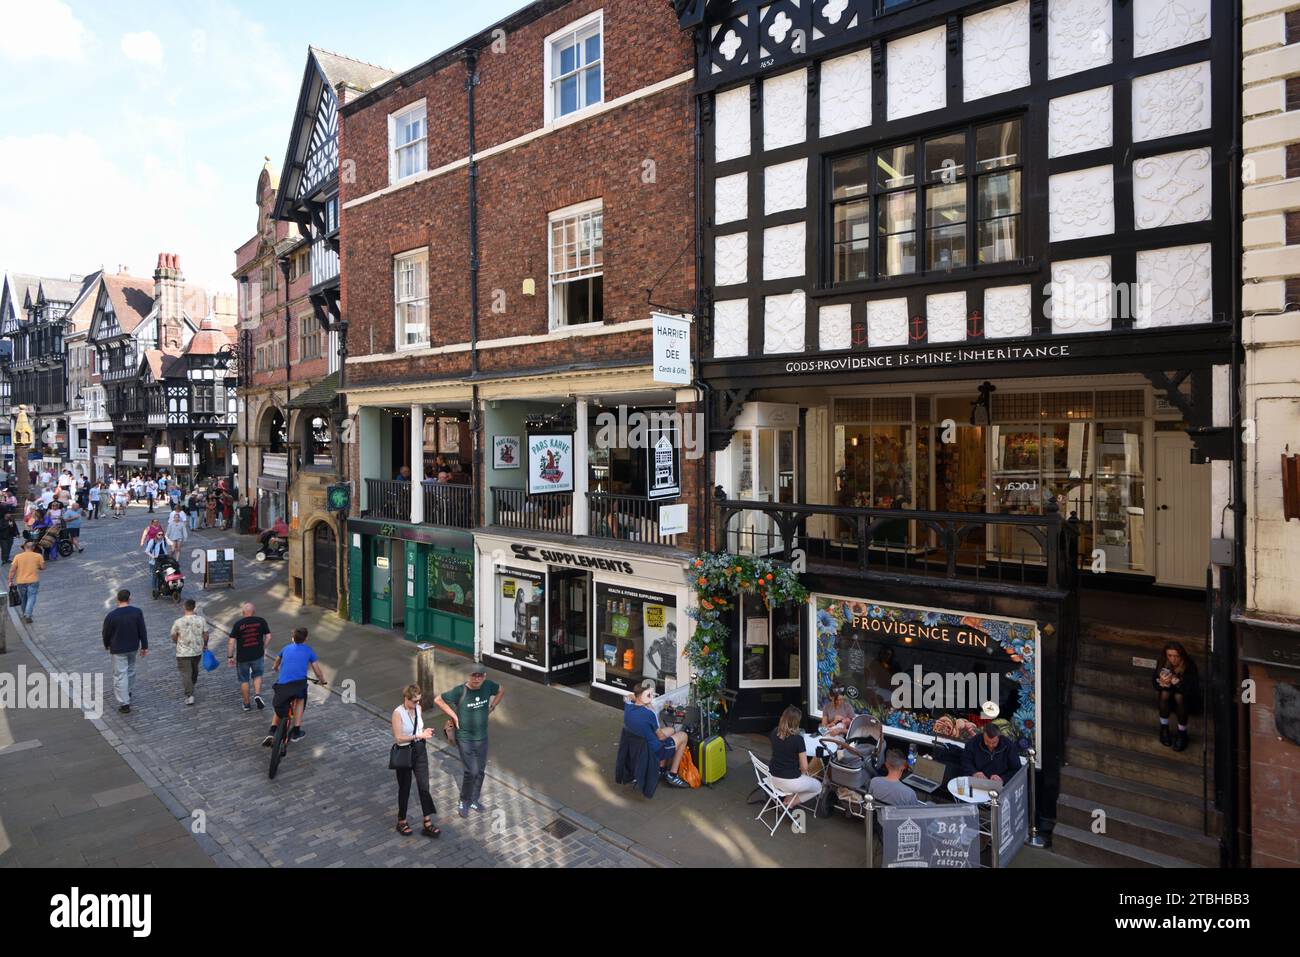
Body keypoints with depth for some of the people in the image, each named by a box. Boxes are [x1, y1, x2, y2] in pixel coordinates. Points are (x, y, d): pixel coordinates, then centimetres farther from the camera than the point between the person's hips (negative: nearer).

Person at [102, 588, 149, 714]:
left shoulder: (111, 616, -16)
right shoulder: (137, 612, -9)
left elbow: (106, 633, -4)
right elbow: (142, 631, -5)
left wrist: (106, 645, 16)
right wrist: (144, 647, 4)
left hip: (118, 649, -3)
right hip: (133, 647, 3)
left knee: (120, 675, 0)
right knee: (131, 670, 24)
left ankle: (124, 703, 0)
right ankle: (129, 692, 40)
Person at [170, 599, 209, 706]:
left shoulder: (178, 622, -17)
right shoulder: (201, 620, -11)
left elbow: (173, 637, -3)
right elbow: (206, 635, -2)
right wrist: (205, 645, 15)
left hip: (183, 653, -3)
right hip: (198, 651, 3)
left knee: (186, 673, 1)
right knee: (194, 670, 25)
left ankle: (190, 695, -9)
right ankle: (191, 686, 46)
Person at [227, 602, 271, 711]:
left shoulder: (238, 624, -9)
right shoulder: (261, 621, -4)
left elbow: (231, 642, -9)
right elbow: (268, 636, 0)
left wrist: (230, 657, 0)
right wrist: (263, 648, 16)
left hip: (242, 657, -1)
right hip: (257, 655, 1)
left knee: (244, 680, 13)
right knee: (257, 675, 22)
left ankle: (246, 704, 22)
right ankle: (257, 694, 0)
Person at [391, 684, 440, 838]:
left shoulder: (418, 709, -1)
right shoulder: (398, 713, -19)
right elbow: (398, 738, -22)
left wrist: (425, 732, -7)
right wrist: (418, 736, -30)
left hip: (419, 751, 5)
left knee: (424, 786, 2)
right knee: (404, 788, 11)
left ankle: (427, 824, 8)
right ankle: (402, 821, 31)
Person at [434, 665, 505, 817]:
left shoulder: (487, 686, -8)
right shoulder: (460, 691, -21)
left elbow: (501, 691, 13)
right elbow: (438, 700, -14)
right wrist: (453, 715, -14)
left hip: (482, 737, 5)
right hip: (465, 738, -5)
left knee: (480, 771, 13)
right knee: (472, 772, -7)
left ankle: (474, 800, 33)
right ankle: (464, 803, 15)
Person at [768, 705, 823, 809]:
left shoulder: (775, 733, -5)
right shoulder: (798, 739, -22)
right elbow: (804, 767, -16)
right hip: (790, 781, -7)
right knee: (818, 786, 21)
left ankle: (789, 798, 16)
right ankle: (790, 803, 7)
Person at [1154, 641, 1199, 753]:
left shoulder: (1189, 666, -25)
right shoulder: (1162, 663, -17)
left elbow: (1192, 689, -31)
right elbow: (1154, 683, -15)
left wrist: (1176, 681, -48)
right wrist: (1161, 682, -38)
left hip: (1188, 698, -2)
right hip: (1168, 697, 2)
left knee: (1179, 696, -33)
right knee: (1164, 693, -30)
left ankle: (1182, 733, -15)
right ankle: (1164, 728, -12)